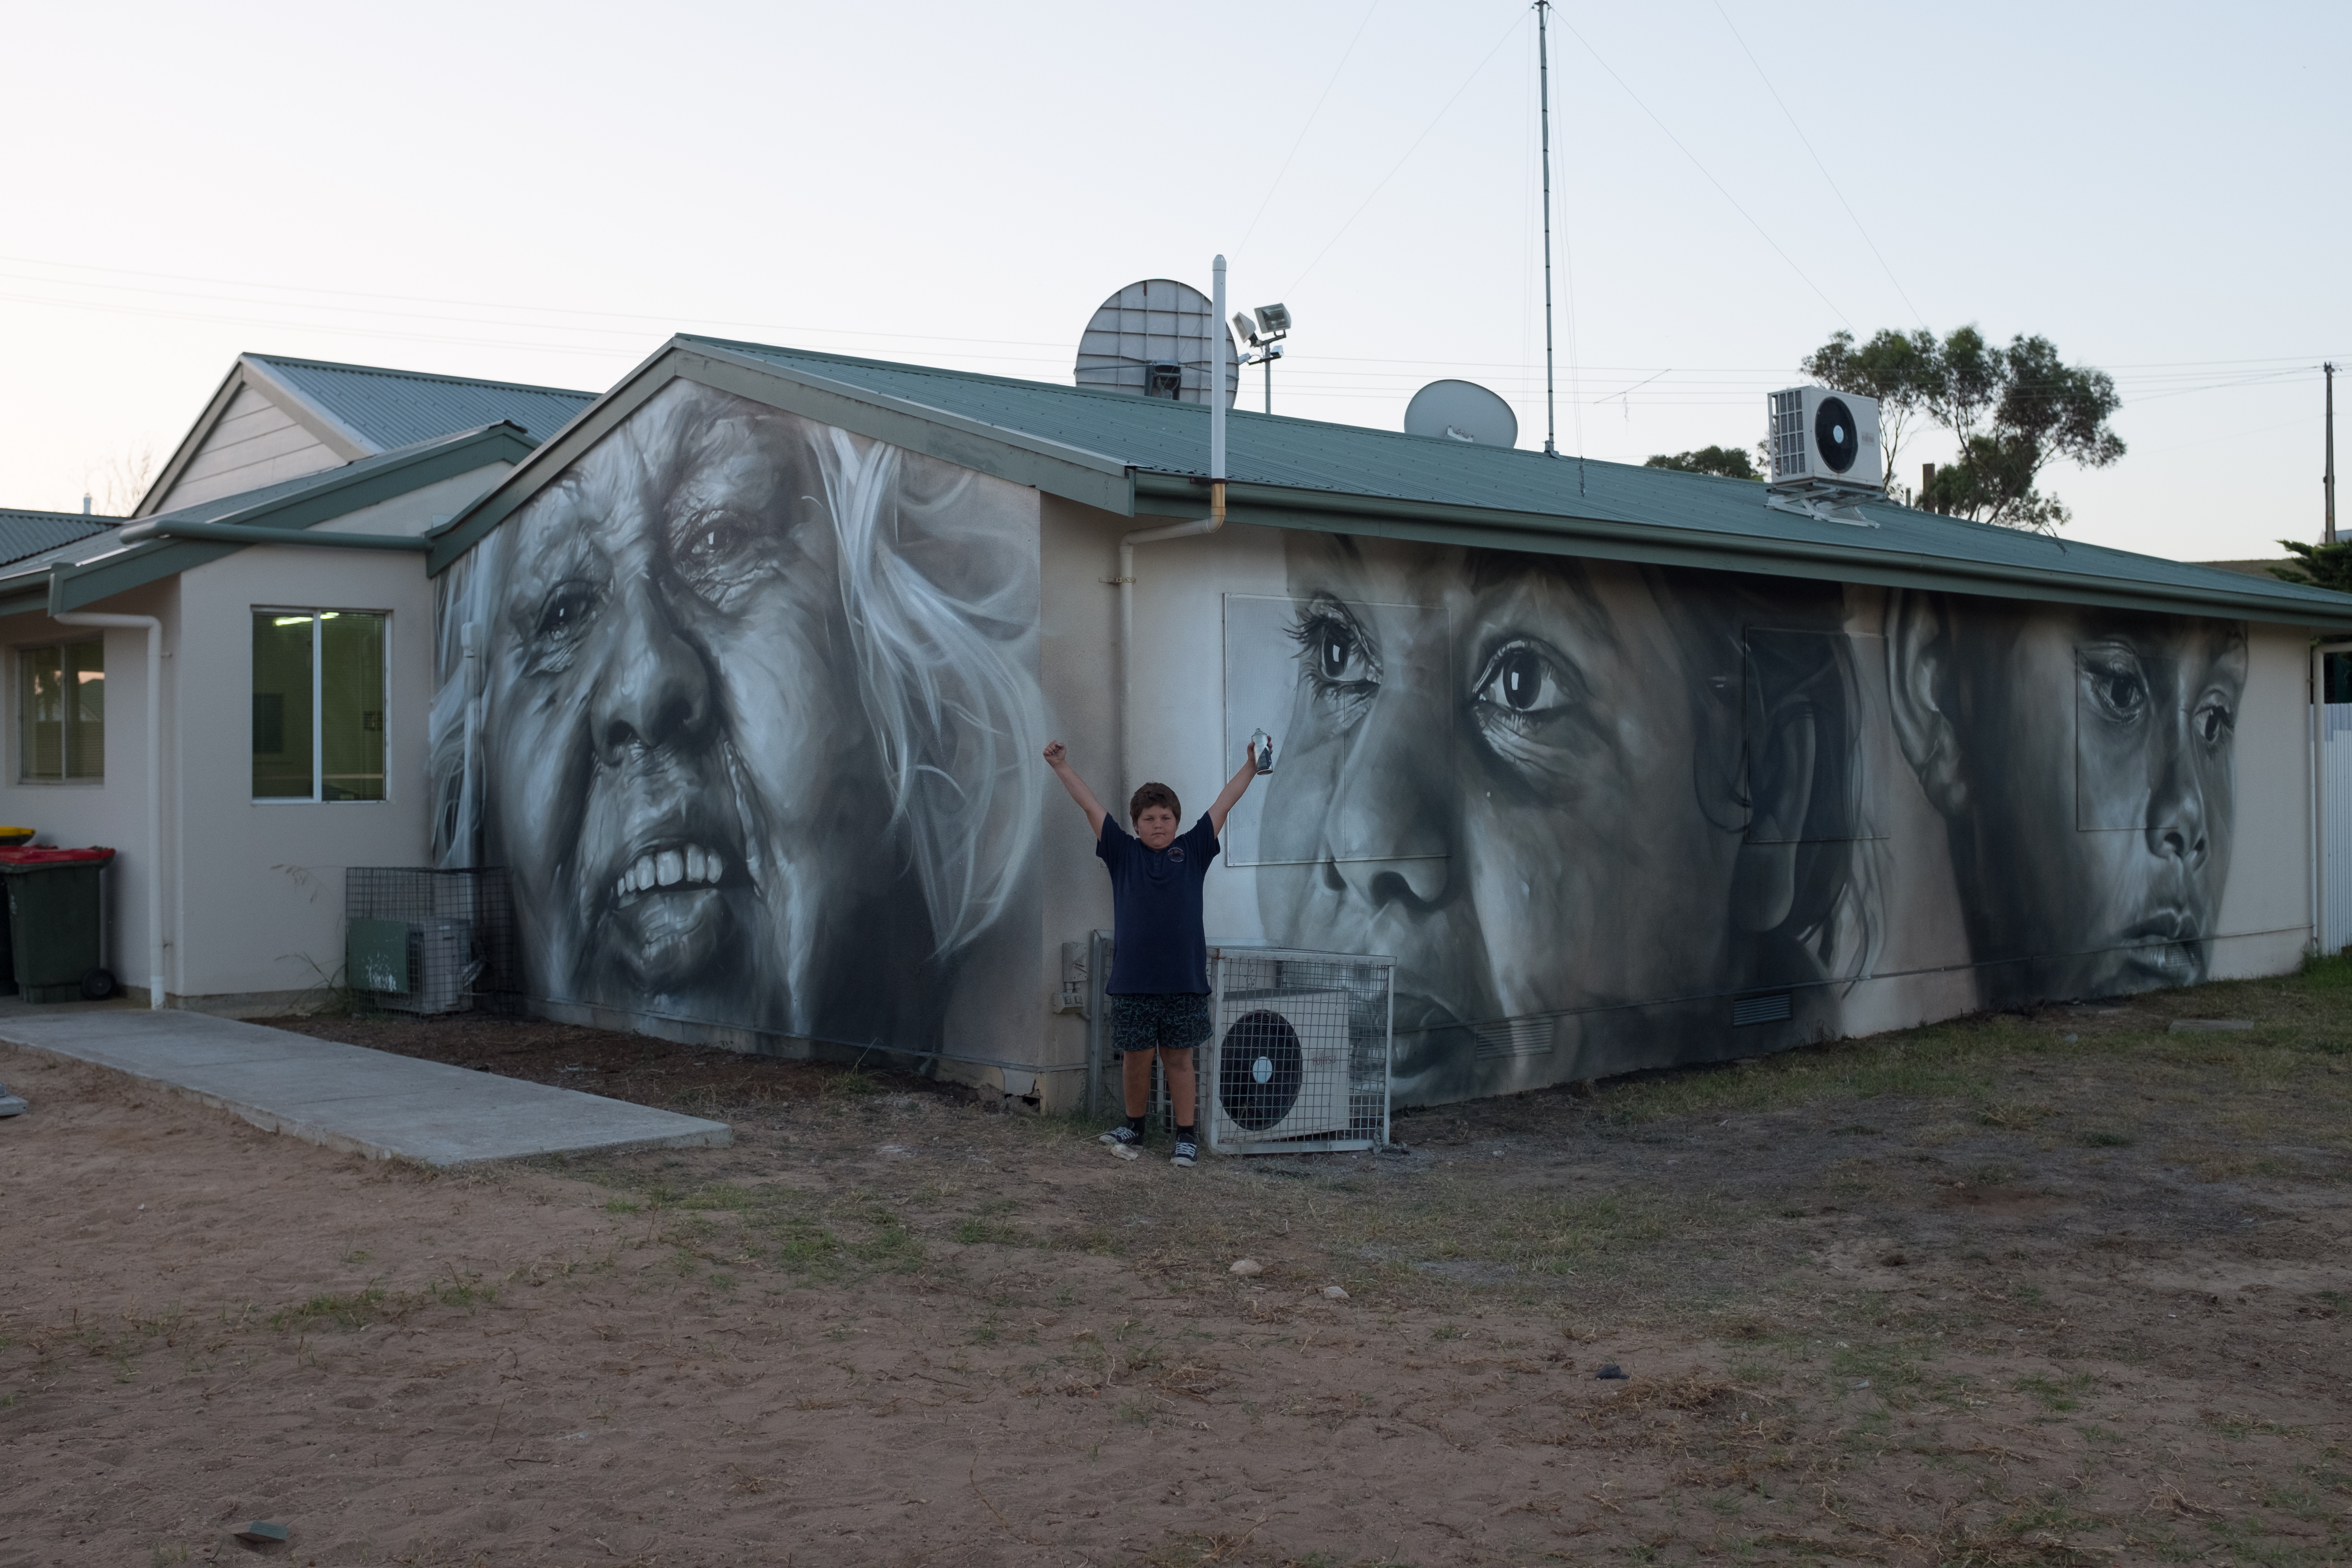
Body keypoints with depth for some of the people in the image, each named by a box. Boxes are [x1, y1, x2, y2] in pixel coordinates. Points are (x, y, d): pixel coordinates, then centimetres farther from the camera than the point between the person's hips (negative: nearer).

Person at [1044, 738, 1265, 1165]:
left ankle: (1186, 1135, 15)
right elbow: (1091, 806, 4)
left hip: (1185, 979, 0)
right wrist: (1063, 768, 1)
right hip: (1133, 980, 0)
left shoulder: (1192, 851, 7)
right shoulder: (1123, 853, 6)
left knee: (1179, 1059, 7)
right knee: (1136, 1057, 8)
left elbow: (1224, 804, 6)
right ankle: (1133, 1125, 29)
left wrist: (1252, 766, 3)